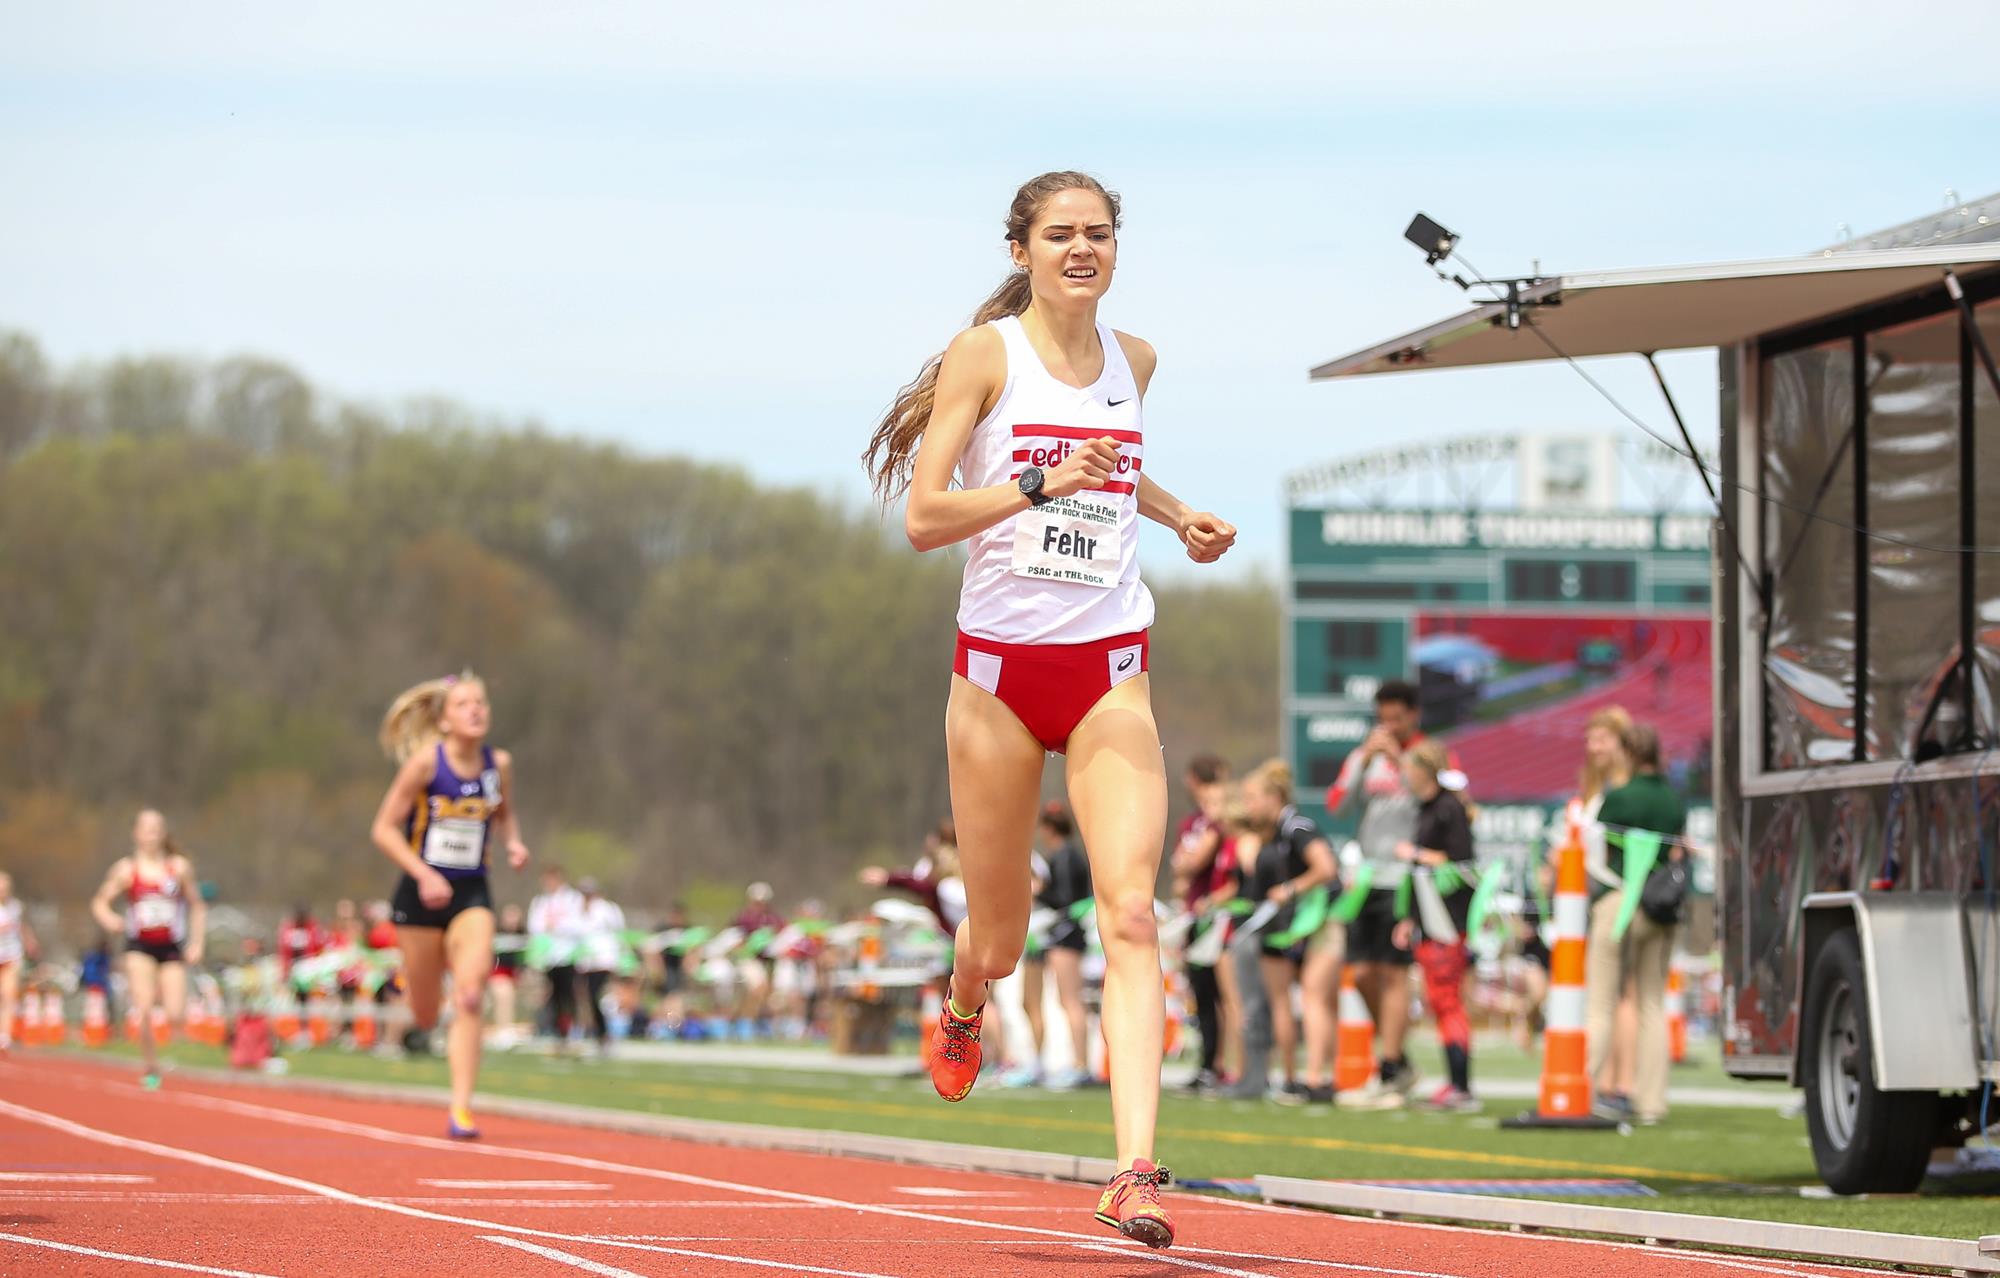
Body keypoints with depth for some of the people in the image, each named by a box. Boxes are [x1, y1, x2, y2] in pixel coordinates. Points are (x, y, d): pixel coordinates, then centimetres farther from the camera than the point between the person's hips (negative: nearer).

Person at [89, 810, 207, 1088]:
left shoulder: (179, 867, 1)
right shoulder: (126, 869, -1)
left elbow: (197, 906, 10)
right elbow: (100, 902, 6)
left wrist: (197, 943, 2)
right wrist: (108, 920, -16)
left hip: (171, 947, 1)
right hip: (140, 947, -1)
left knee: (175, 1015, -10)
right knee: (144, 1010, -16)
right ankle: (152, 1068, -1)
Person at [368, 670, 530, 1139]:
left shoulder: (499, 763, 0)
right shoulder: (426, 762, -12)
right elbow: (384, 828, -8)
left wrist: (513, 843, -2)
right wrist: (424, 874, -20)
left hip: (472, 893, 2)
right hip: (422, 894, -2)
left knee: (470, 997, -19)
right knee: (426, 1015, 9)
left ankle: (461, 1109, -16)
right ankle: (418, 1022, 49)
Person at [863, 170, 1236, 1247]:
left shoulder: (1133, 361, 9)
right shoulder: (985, 355, -5)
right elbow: (923, 516, -12)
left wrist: (1177, 515, 14)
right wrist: (1041, 484, -25)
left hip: (1109, 672, 2)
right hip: (1000, 668, -2)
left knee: (1130, 914, -17)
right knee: (997, 943, 8)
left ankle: (1135, 1171, -25)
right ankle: (963, 1012, 47)